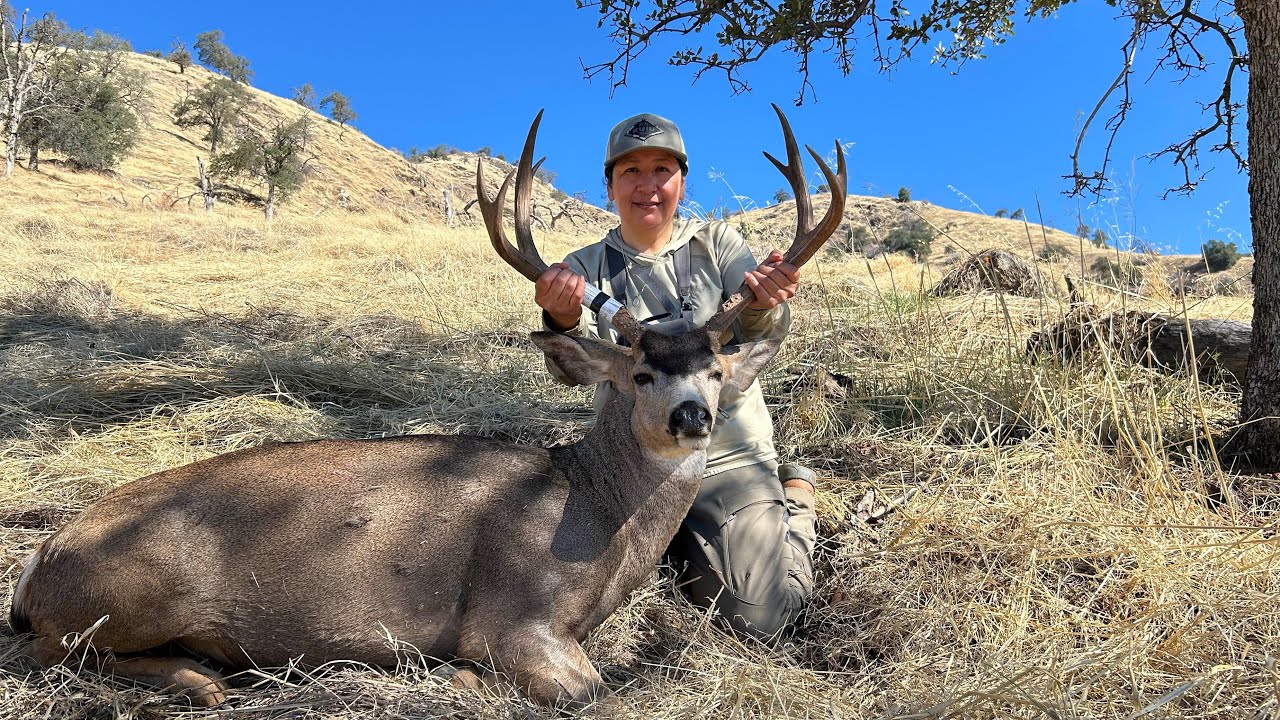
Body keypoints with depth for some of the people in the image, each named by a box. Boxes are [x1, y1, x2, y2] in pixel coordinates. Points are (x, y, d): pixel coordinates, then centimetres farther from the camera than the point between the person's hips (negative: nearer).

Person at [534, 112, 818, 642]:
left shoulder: (717, 244, -1)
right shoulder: (586, 268, 0)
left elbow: (756, 339, -16)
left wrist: (763, 305, -41)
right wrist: (565, 322, -40)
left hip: (728, 456, -2)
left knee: (755, 622, -6)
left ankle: (795, 500, 21)